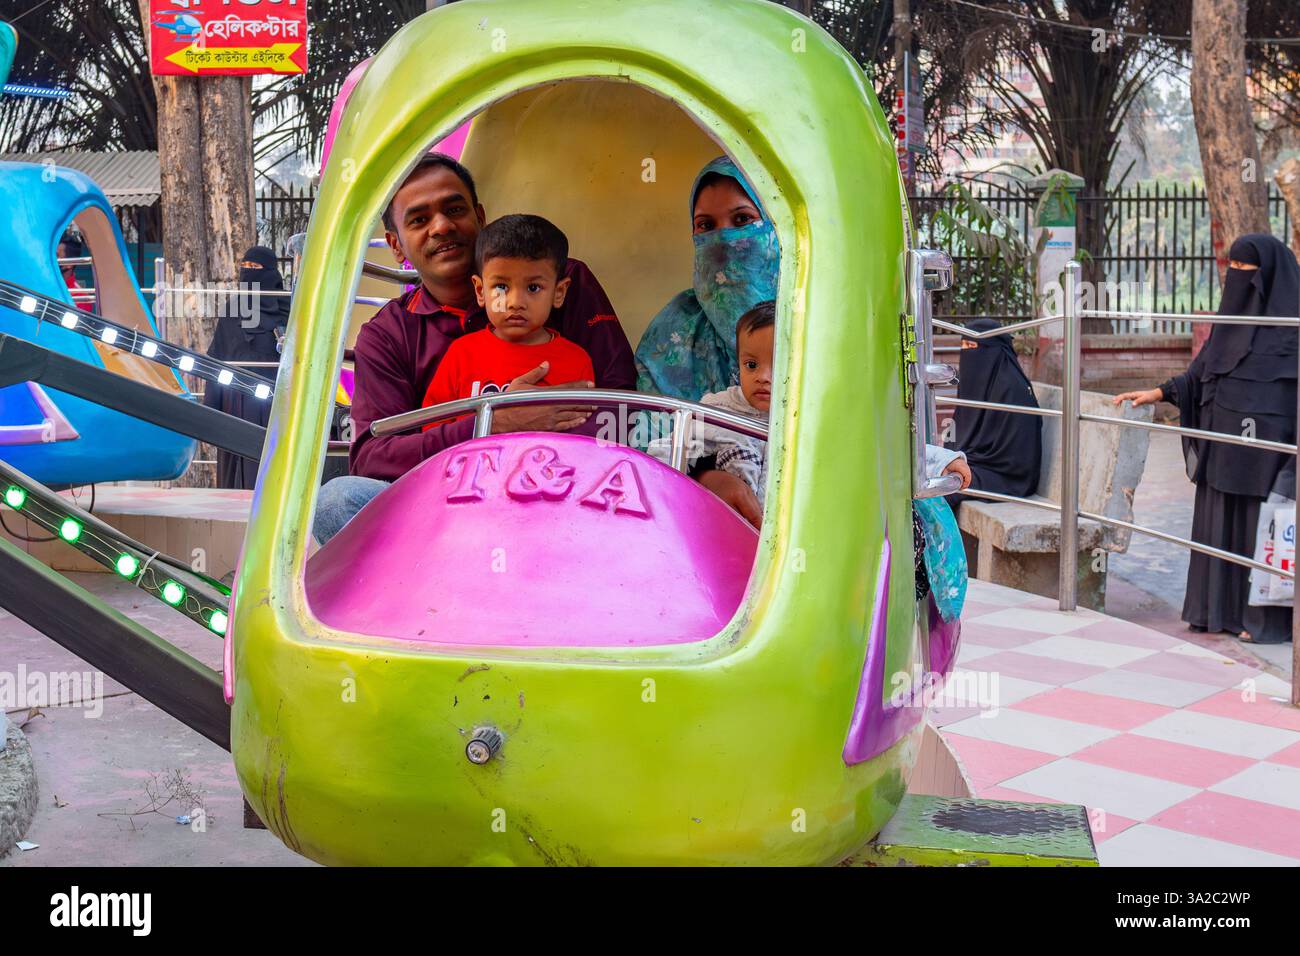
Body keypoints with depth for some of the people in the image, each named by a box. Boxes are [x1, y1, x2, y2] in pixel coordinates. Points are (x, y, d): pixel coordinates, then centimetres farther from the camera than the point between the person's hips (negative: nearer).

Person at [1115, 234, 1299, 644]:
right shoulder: (1232, 316, 13)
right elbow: (1200, 372, 16)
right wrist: (1159, 392, 5)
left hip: (1266, 447, -7)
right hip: (1223, 447, 7)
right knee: (1219, 524, 10)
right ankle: (1220, 609, 18)